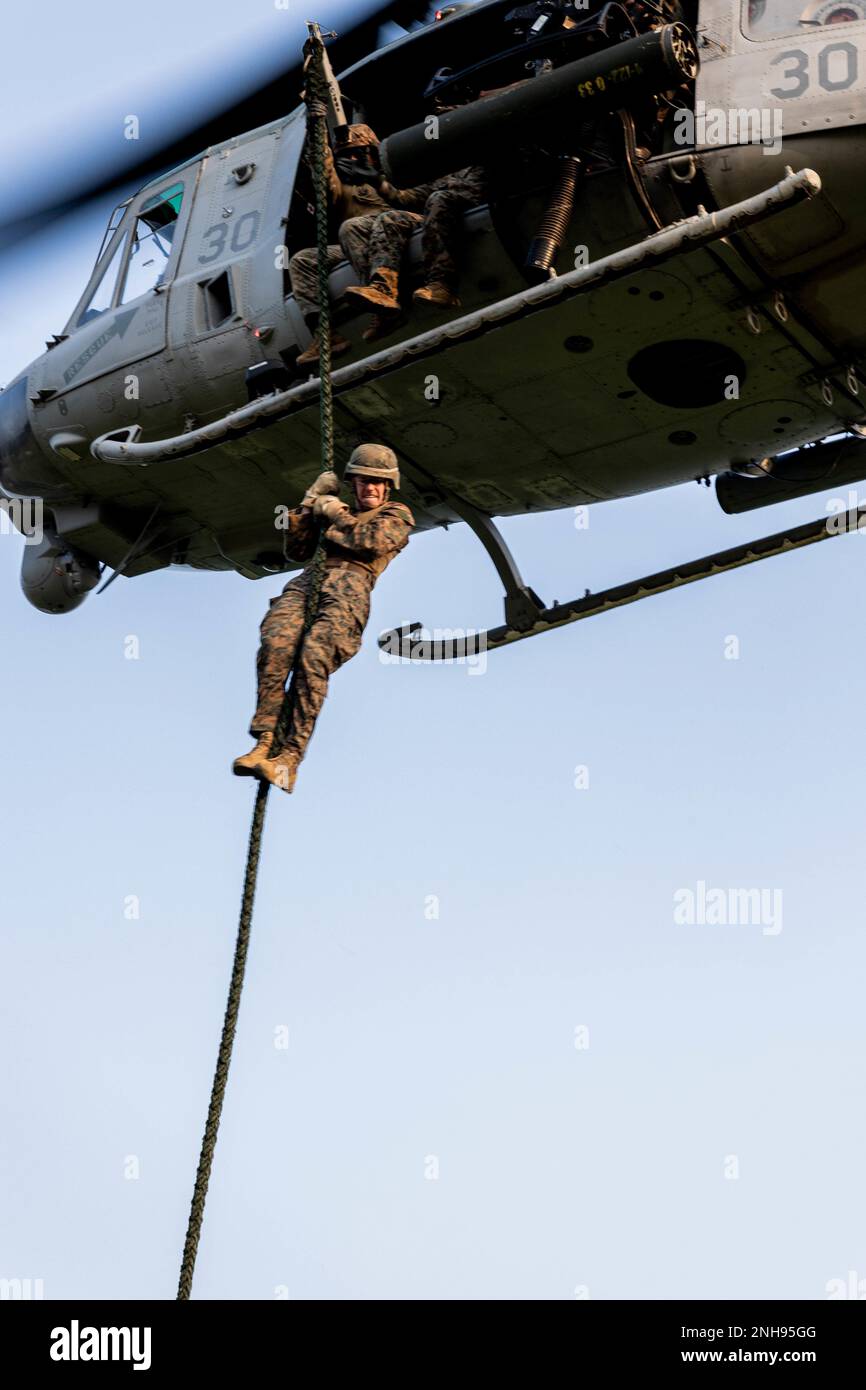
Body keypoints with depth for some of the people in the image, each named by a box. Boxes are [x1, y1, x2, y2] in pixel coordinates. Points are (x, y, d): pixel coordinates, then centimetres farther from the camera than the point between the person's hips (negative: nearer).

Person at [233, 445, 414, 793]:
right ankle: (264, 743, -35)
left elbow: (373, 541, 2)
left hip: (350, 585, -4)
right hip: (308, 581, 4)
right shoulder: (337, 510, 38)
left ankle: (290, 757, -34)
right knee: (275, 644, -29)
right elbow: (296, 550, 29)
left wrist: (336, 513, 11)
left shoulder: (397, 515, 25)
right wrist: (310, 503, 21)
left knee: (313, 658, -30)